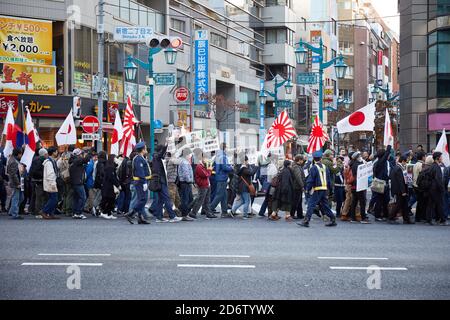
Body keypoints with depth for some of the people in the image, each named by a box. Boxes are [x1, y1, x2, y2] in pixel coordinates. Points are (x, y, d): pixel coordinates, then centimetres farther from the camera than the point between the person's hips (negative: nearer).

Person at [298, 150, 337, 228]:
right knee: (325, 205, 15)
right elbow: (328, 180, 15)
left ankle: (306, 221, -8)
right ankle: (333, 220, 16)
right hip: (325, 189, 6)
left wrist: (308, 189, -1)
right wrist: (329, 188, 22)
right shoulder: (325, 167, 10)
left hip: (317, 190, -6)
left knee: (311, 205, -5)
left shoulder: (313, 168, -9)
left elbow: (310, 180, -10)